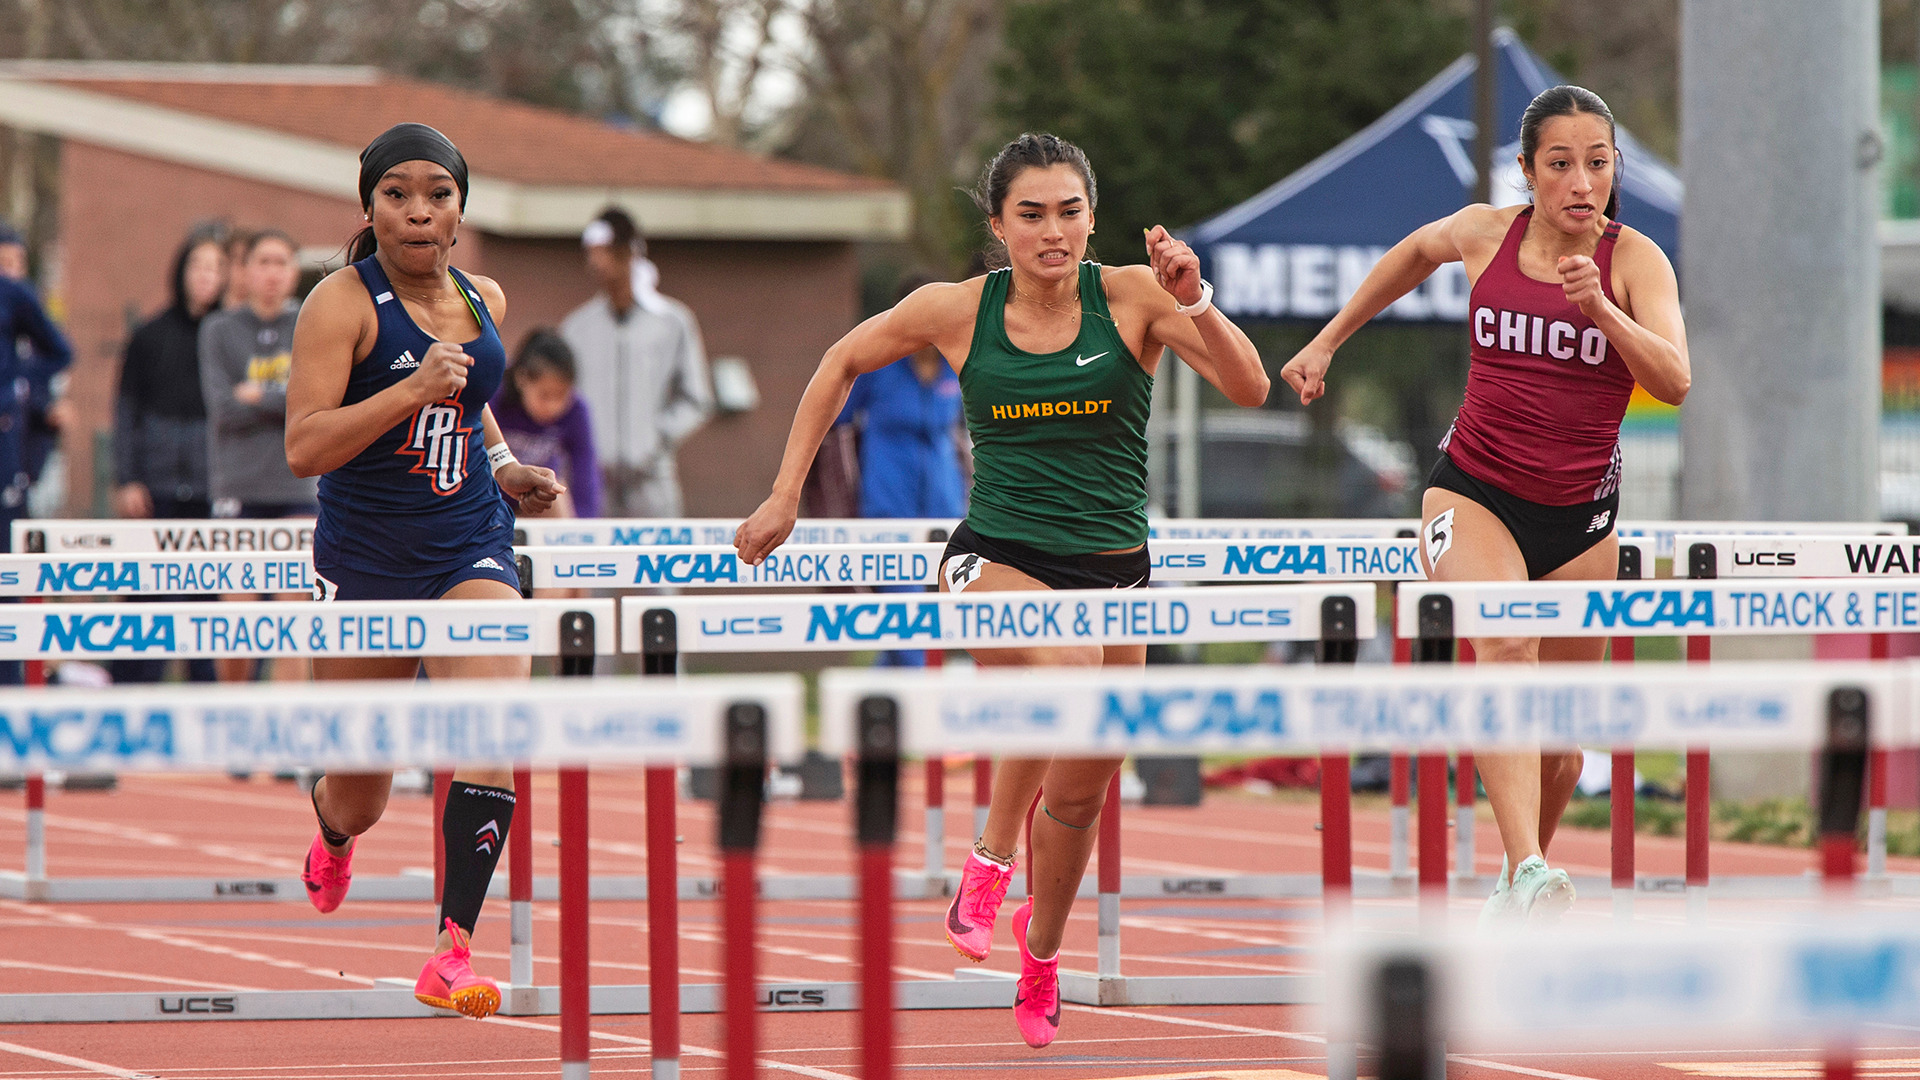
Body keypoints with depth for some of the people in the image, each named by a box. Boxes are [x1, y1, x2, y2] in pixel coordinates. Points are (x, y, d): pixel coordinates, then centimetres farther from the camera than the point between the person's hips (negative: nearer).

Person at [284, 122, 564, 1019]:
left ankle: (454, 948, -22)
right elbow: (303, 448, -21)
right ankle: (334, 829, 51)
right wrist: (411, 390, -30)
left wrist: (502, 466, 11)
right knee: (361, 797, 12)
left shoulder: (483, 301, 6)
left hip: (471, 548, 3)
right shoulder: (340, 304, -12)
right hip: (366, 557, -3)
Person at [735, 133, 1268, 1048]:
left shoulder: (1132, 297, -6)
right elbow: (843, 363, 13)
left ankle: (1040, 956, 34)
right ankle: (991, 857, -15)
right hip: (995, 560, -2)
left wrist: (1195, 302, -30)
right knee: (1066, 666, -34)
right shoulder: (958, 312, -3)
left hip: (1112, 572, 2)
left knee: (1080, 794, 7)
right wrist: (785, 493, 11)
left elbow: (1250, 389, -14)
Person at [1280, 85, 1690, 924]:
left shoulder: (1635, 259, -8)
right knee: (1504, 647, -30)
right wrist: (1328, 341, 25)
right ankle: (1529, 877, -44)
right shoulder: (1483, 234, -3)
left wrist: (1598, 307, -35)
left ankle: (1518, 886, 37)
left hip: (1580, 515, 1)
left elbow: (1674, 382, -21)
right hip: (1473, 492, -1)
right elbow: (1415, 252, 21)